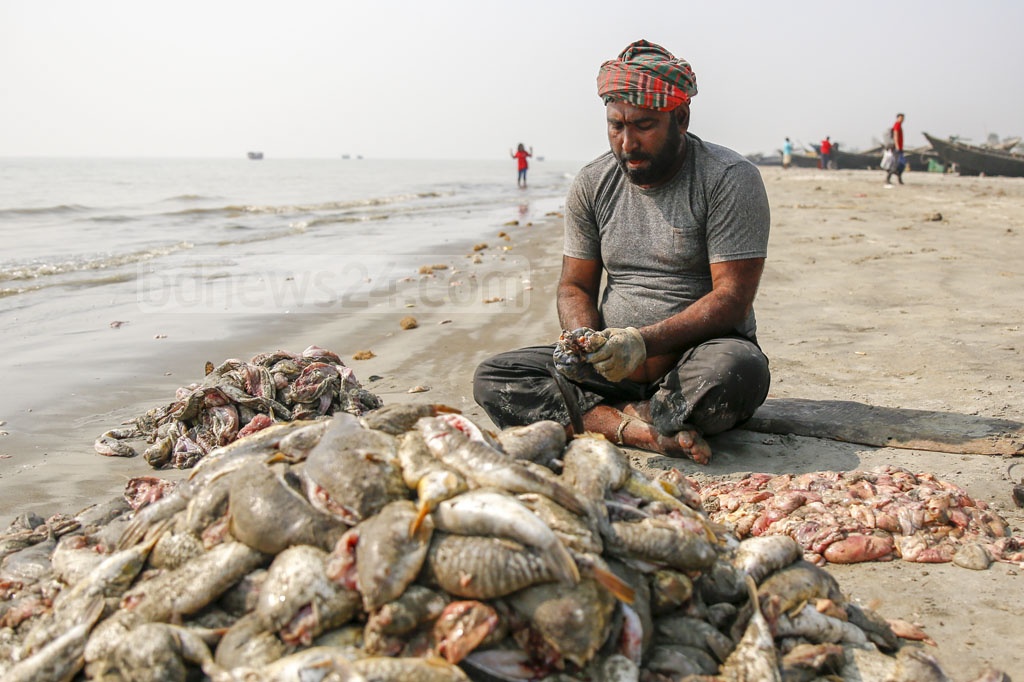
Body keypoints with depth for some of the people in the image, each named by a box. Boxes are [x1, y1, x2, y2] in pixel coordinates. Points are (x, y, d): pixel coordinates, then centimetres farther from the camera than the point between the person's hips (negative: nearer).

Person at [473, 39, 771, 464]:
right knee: (492, 379, -14)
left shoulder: (729, 179, -9)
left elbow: (732, 297, -15)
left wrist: (645, 342, -29)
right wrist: (585, 339, -16)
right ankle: (643, 432, -26)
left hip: (699, 351, -4)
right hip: (616, 359, 4)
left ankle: (613, 417, -14)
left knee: (737, 370, -40)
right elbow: (575, 286, 8)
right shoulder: (592, 183, 5)